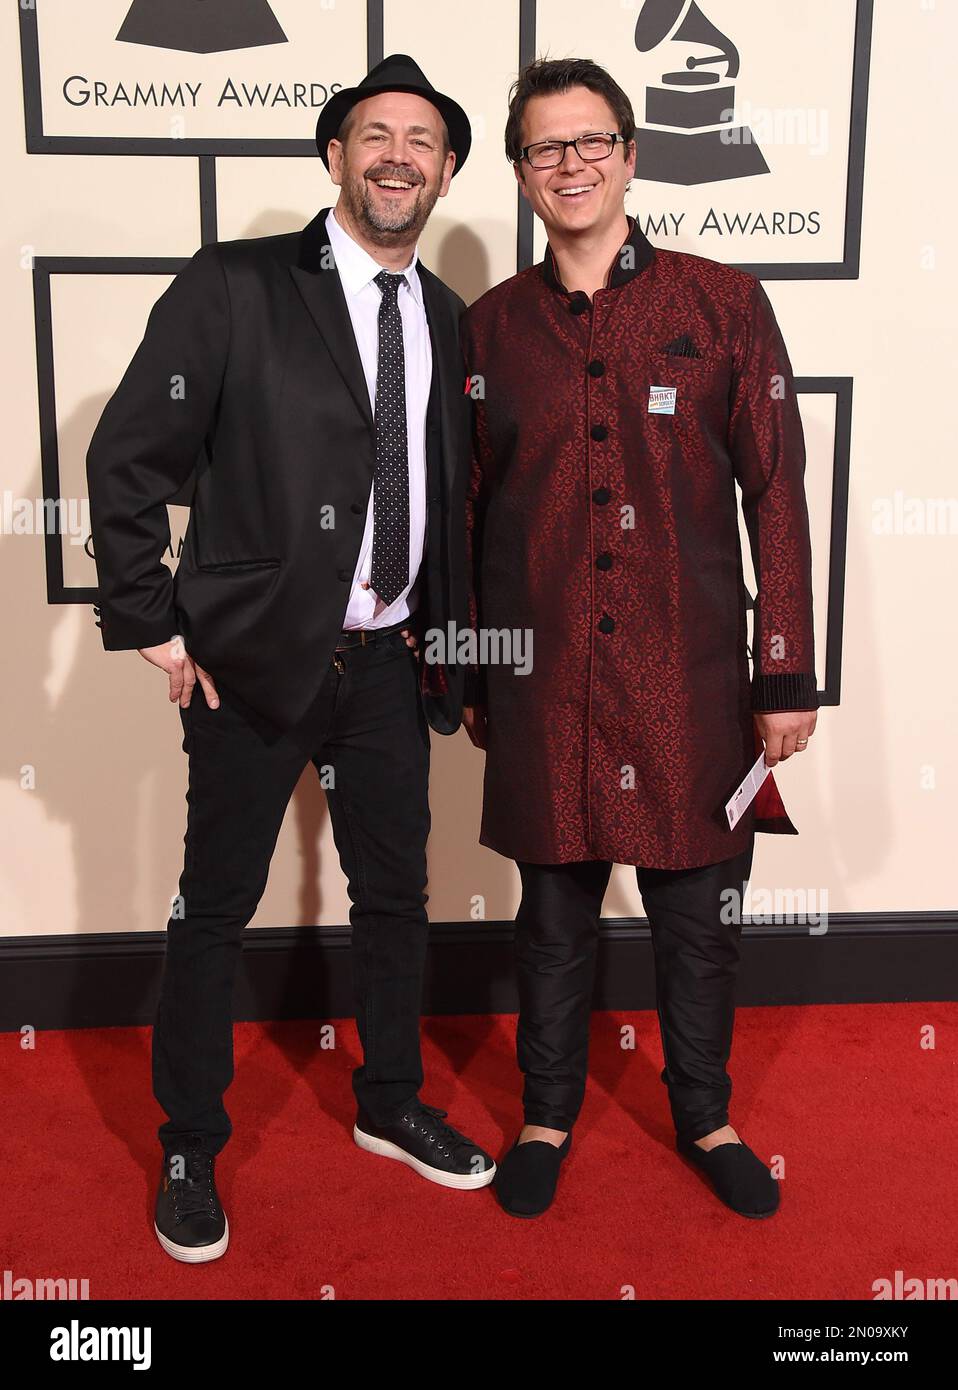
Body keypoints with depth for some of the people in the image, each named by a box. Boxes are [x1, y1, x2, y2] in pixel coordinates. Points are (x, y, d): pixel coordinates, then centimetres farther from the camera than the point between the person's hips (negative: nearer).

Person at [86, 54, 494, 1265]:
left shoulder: (449, 322, 9)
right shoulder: (232, 288, -8)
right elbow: (126, 459, -8)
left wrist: (445, 635, 10)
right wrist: (154, 623, -10)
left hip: (391, 662, 5)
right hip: (254, 659, -5)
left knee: (395, 893, 16)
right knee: (215, 909, 7)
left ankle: (390, 1107, 38)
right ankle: (189, 1151, 27)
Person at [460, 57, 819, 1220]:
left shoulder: (723, 305, 1)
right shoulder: (490, 328, 6)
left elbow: (776, 495, 0)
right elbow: (465, 514, 9)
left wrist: (787, 676, -4)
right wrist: (467, 677, 8)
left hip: (690, 680, 0)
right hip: (545, 684, 1)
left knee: (701, 915, 11)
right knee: (555, 913, 12)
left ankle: (705, 1115, 35)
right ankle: (548, 1113, 34)